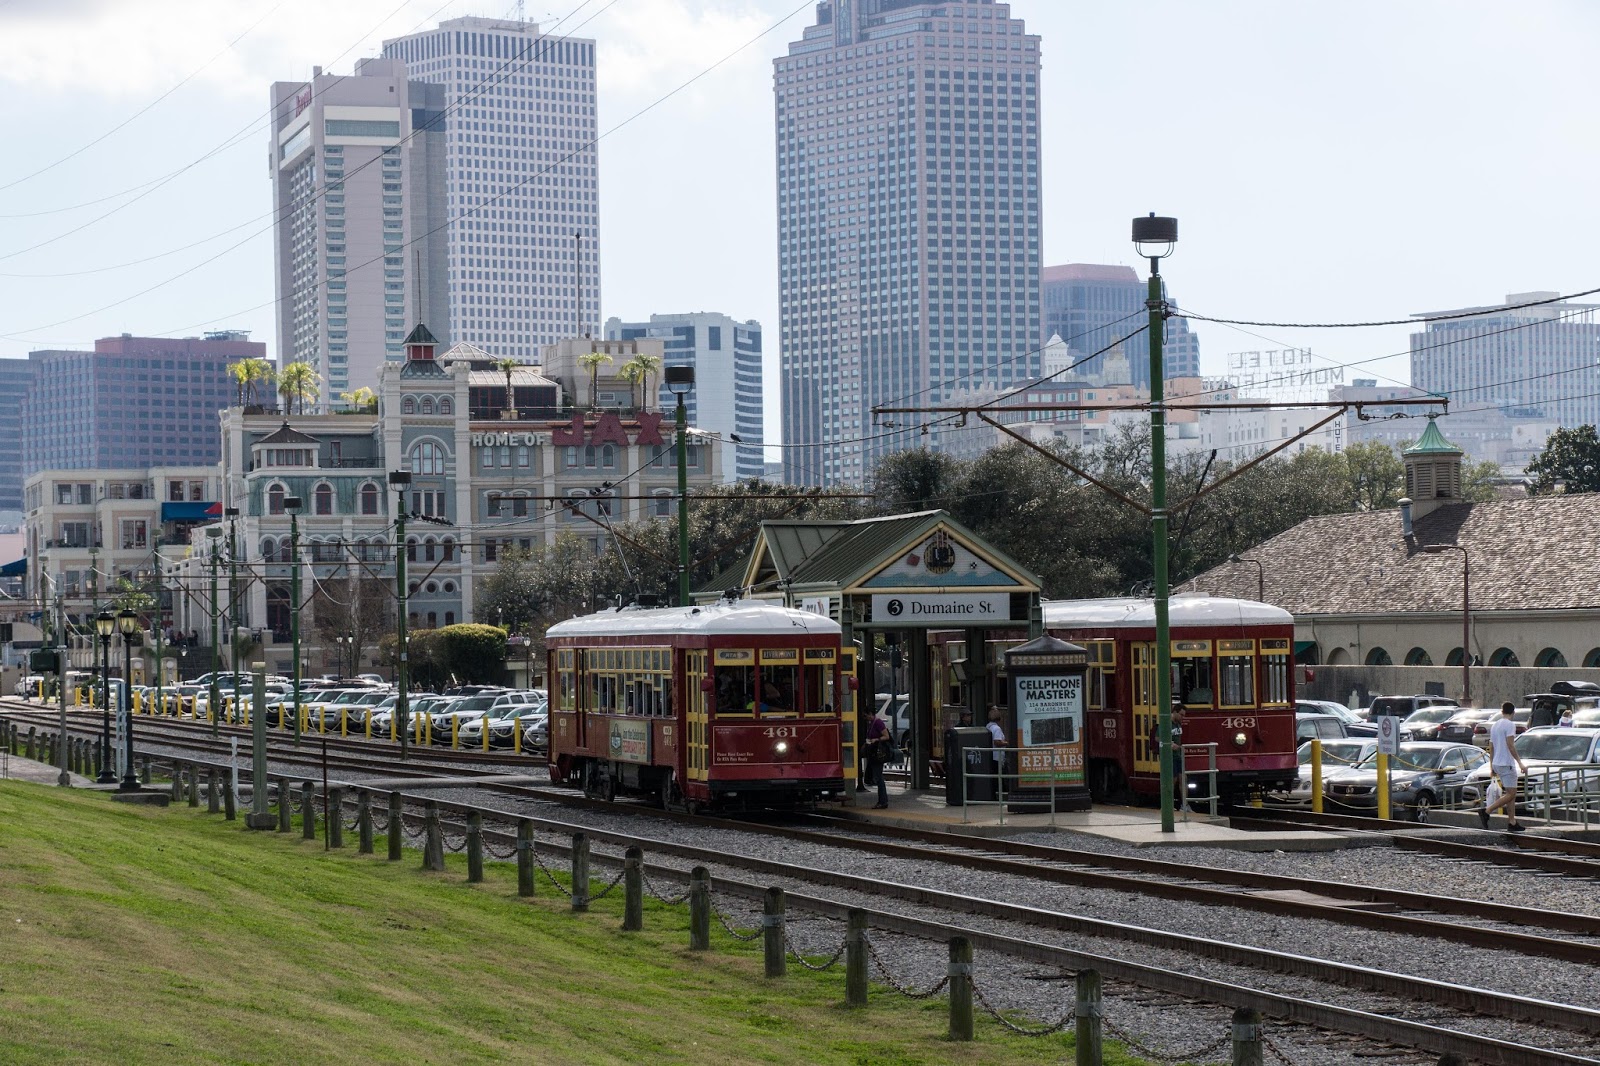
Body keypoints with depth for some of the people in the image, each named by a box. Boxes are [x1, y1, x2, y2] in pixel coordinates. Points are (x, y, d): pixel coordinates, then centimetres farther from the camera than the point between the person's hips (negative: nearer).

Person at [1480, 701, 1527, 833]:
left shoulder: (1494, 726, 15)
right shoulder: (1510, 725, -10)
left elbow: (1491, 747, 18)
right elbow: (1510, 745, -18)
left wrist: (1492, 766, 23)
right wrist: (1520, 763, -17)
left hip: (1496, 763, 9)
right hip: (1507, 763, -9)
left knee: (1511, 794, 11)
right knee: (1510, 794, -9)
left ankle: (1512, 823, 7)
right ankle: (1486, 811, -19)